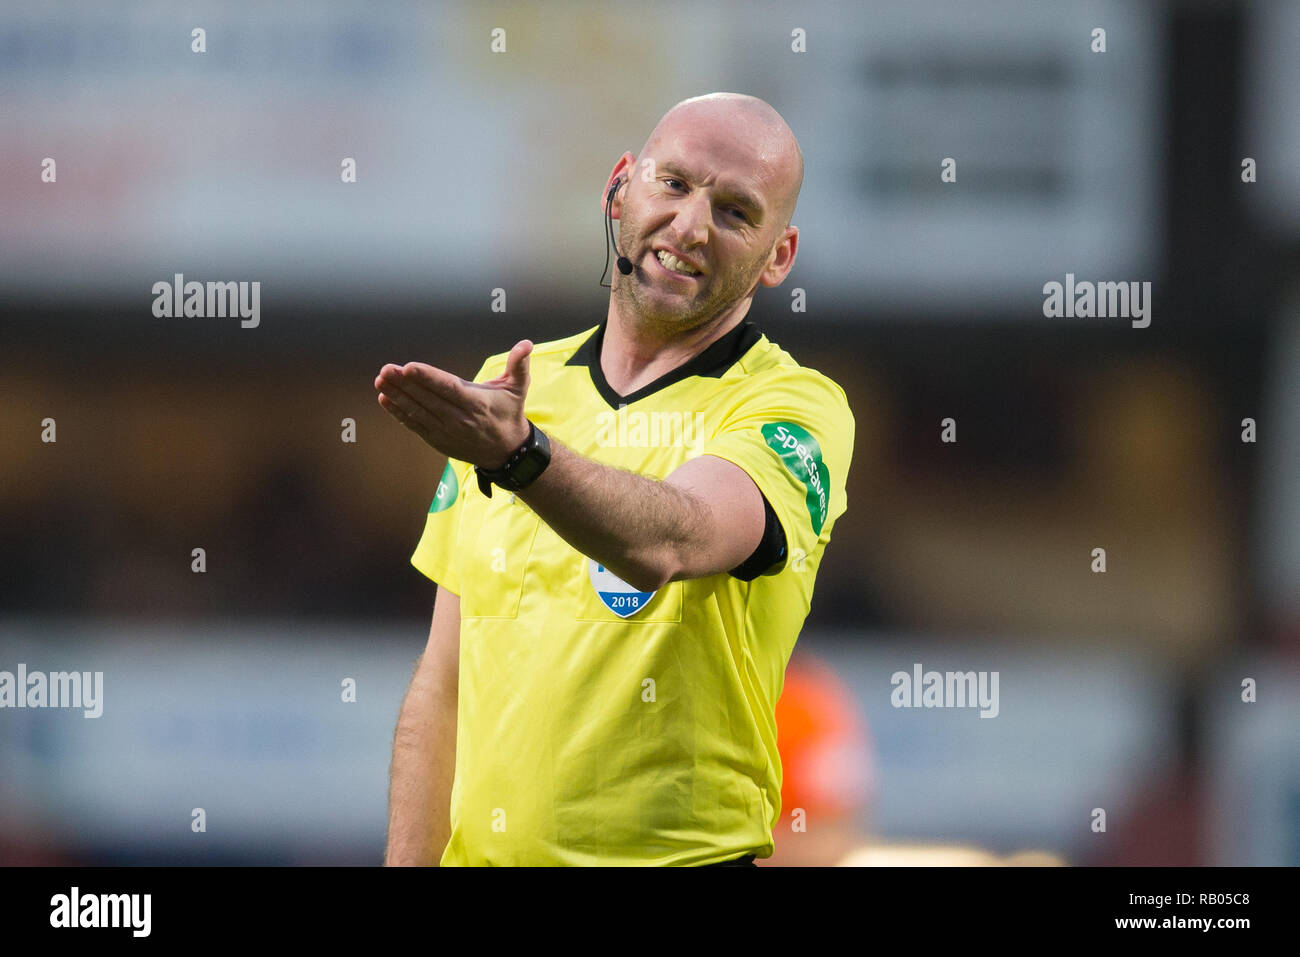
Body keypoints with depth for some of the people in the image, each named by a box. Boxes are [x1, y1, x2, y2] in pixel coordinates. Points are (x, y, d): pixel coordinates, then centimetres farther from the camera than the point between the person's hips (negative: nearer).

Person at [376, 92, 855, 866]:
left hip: (684, 855, -4)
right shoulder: (503, 389, 10)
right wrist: (408, 865, 2)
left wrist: (520, 454, -43)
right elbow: (441, 685, 10)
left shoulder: (797, 407, -7)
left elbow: (669, 541, -28)